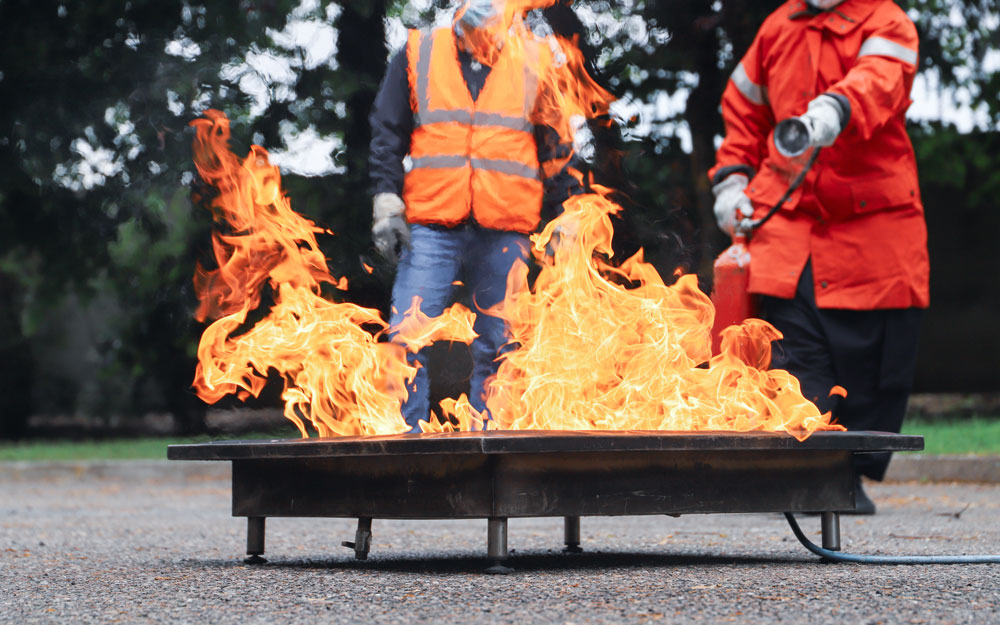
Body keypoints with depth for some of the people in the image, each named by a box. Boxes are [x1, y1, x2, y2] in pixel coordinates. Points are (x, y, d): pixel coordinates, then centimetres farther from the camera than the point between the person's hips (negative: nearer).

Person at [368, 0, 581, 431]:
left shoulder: (535, 61, 10)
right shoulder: (418, 53, 9)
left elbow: (557, 148, 15)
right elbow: (387, 134, 10)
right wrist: (386, 206, 2)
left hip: (504, 233, 1)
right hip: (431, 226, 0)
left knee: (495, 347, 4)